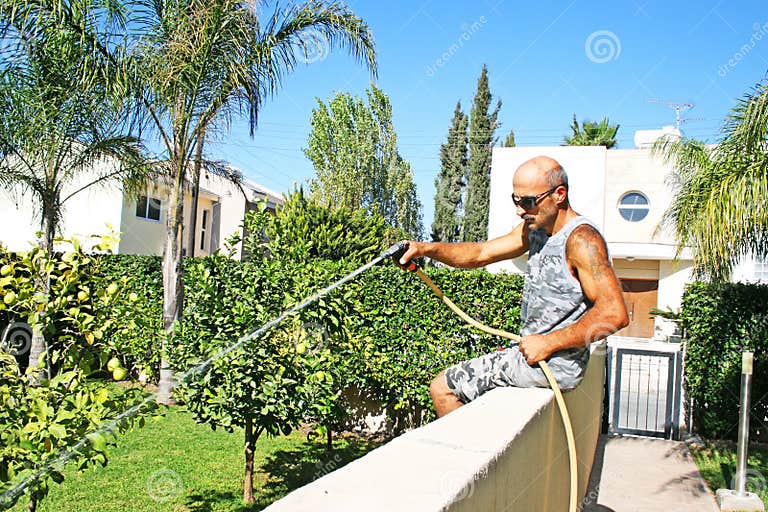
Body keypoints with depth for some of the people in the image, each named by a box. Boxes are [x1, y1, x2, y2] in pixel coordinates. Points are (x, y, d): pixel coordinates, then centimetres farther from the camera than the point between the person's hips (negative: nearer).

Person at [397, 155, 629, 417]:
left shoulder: (580, 239, -21)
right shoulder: (536, 229, 7)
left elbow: (615, 314, -27)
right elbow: (481, 253, 7)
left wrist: (549, 343, -22)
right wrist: (428, 249, -9)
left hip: (554, 365, -9)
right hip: (531, 352, 10)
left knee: (443, 389, -4)